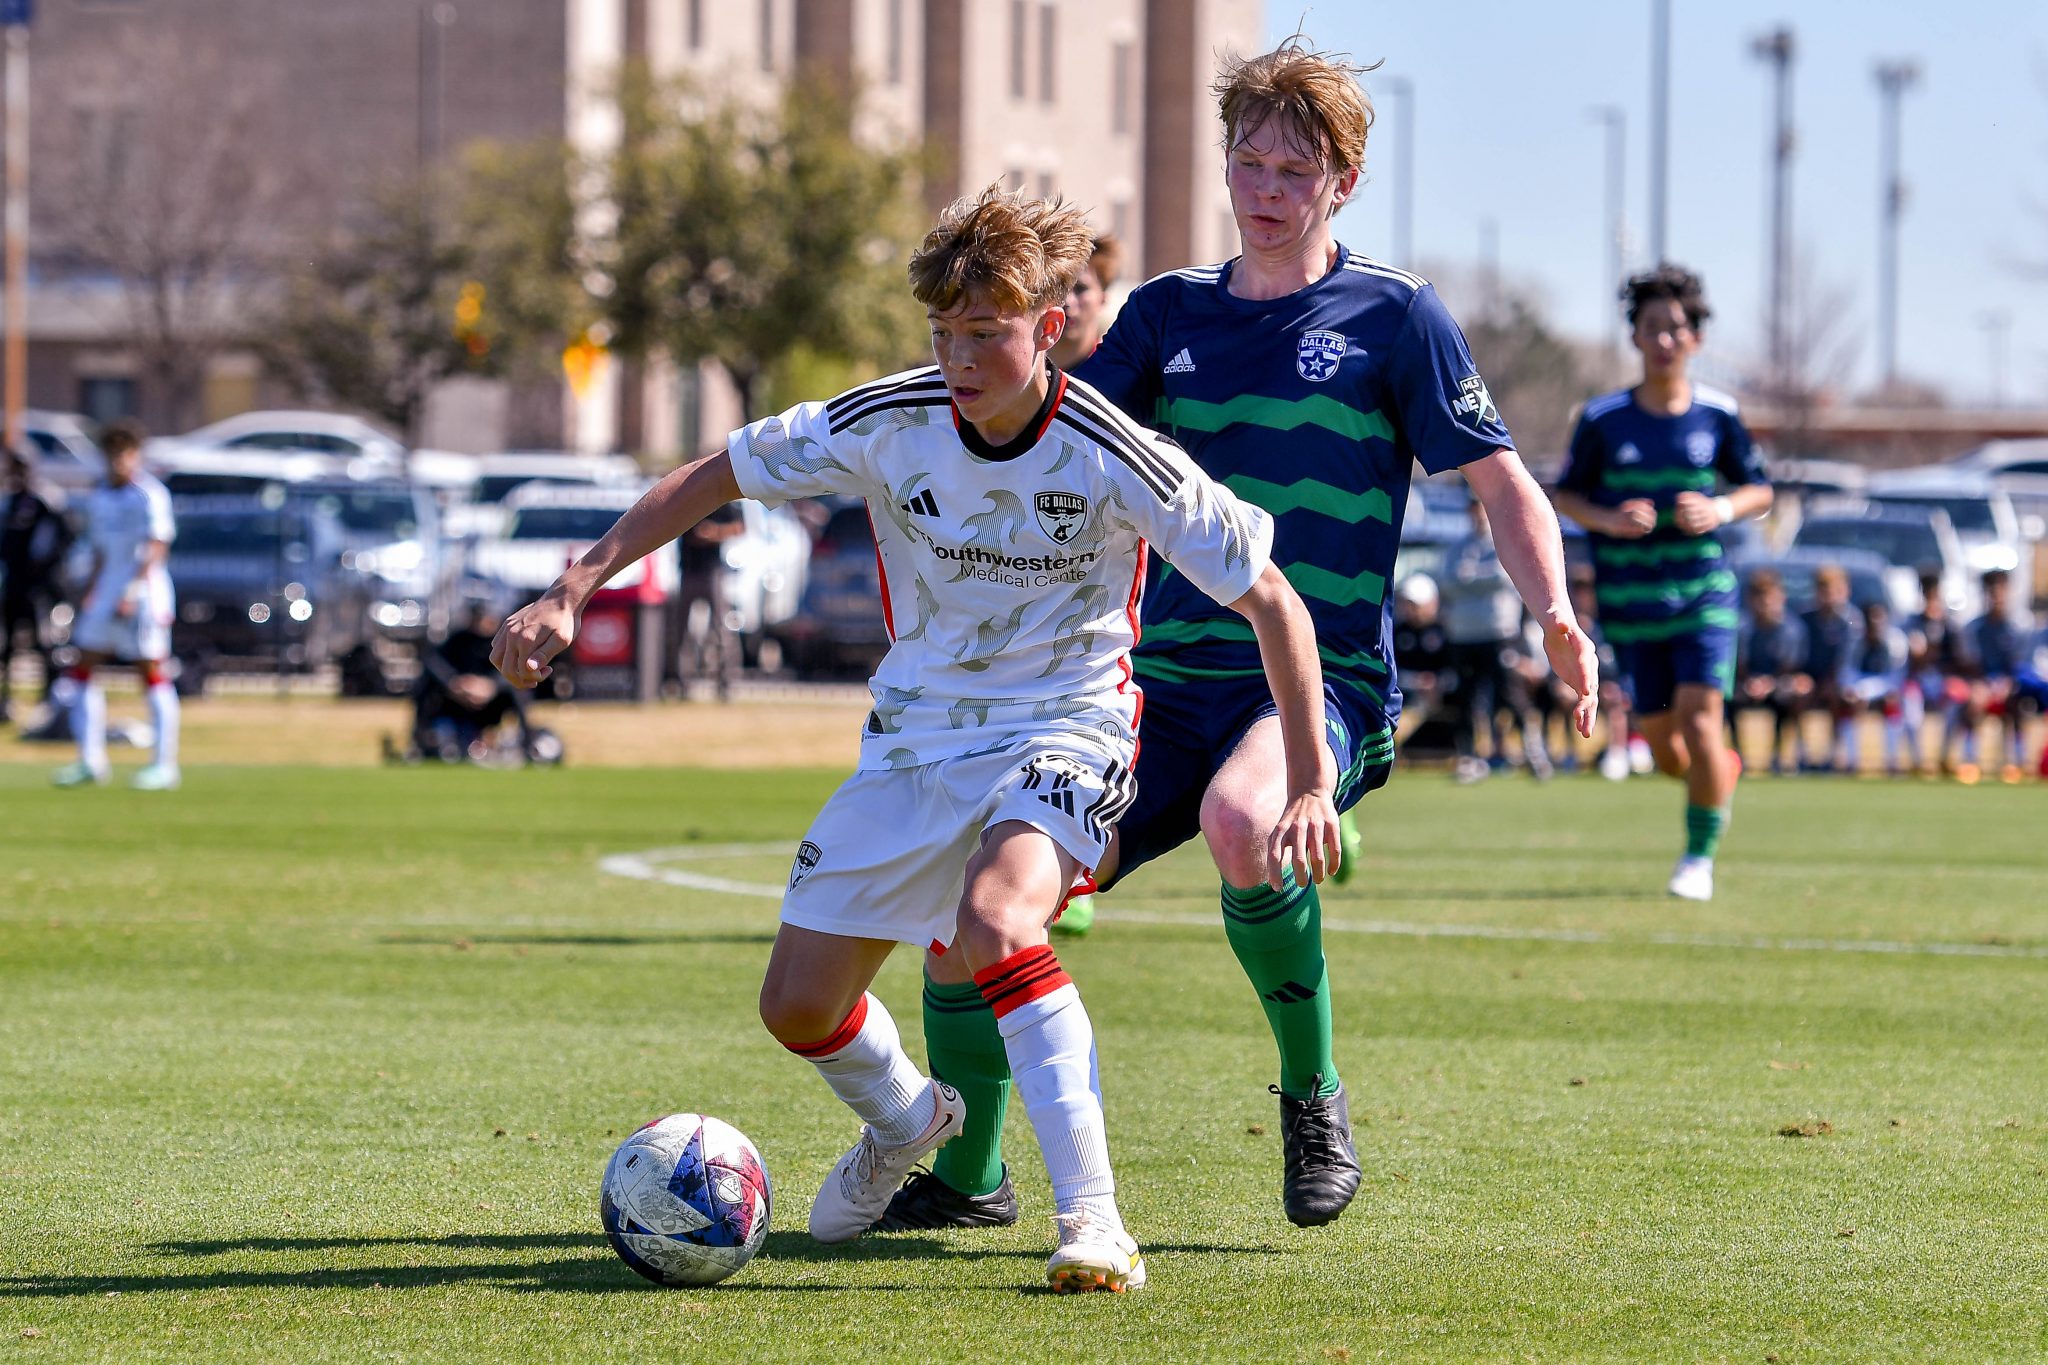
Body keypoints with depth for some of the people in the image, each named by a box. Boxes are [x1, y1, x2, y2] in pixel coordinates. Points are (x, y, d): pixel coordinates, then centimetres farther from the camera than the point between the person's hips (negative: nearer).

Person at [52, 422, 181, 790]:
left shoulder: (150, 495, -9)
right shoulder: (98, 499, 14)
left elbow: (156, 548, -16)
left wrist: (132, 591, -24)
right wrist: (90, 592, 13)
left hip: (144, 590, -8)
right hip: (106, 590, 8)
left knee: (153, 673, -6)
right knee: (82, 670, 2)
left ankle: (165, 765, -3)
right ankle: (90, 762, 7)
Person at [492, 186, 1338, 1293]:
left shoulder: (1111, 457, -21)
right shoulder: (889, 423, -13)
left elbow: (1271, 601, -13)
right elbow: (713, 476, 1)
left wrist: (1311, 785, -16)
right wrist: (570, 594, -6)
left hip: (1066, 726, -5)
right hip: (917, 733, 5)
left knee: (993, 925, -36)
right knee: (797, 1004, 4)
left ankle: (1093, 1221, -31)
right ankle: (904, 1120, 41)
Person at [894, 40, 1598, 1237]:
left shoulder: (1393, 317, 2)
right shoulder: (1170, 314, 14)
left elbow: (1502, 482, 0)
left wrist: (1556, 615, -16)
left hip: (1326, 682, -5)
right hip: (1169, 682, 5)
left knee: (1238, 822, -40)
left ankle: (1314, 1094, -15)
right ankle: (967, 1177, 14)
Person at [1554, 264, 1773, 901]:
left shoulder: (1716, 416, -1)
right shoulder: (1602, 419, -1)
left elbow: (1759, 490, 10)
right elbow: (1565, 495, 7)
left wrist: (1721, 510, -11)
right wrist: (1607, 520, -13)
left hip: (1703, 594, -1)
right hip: (1632, 602, 1)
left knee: (1699, 719, -16)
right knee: (1662, 747, 3)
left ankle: (1700, 856, 0)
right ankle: (1723, 770, 38)